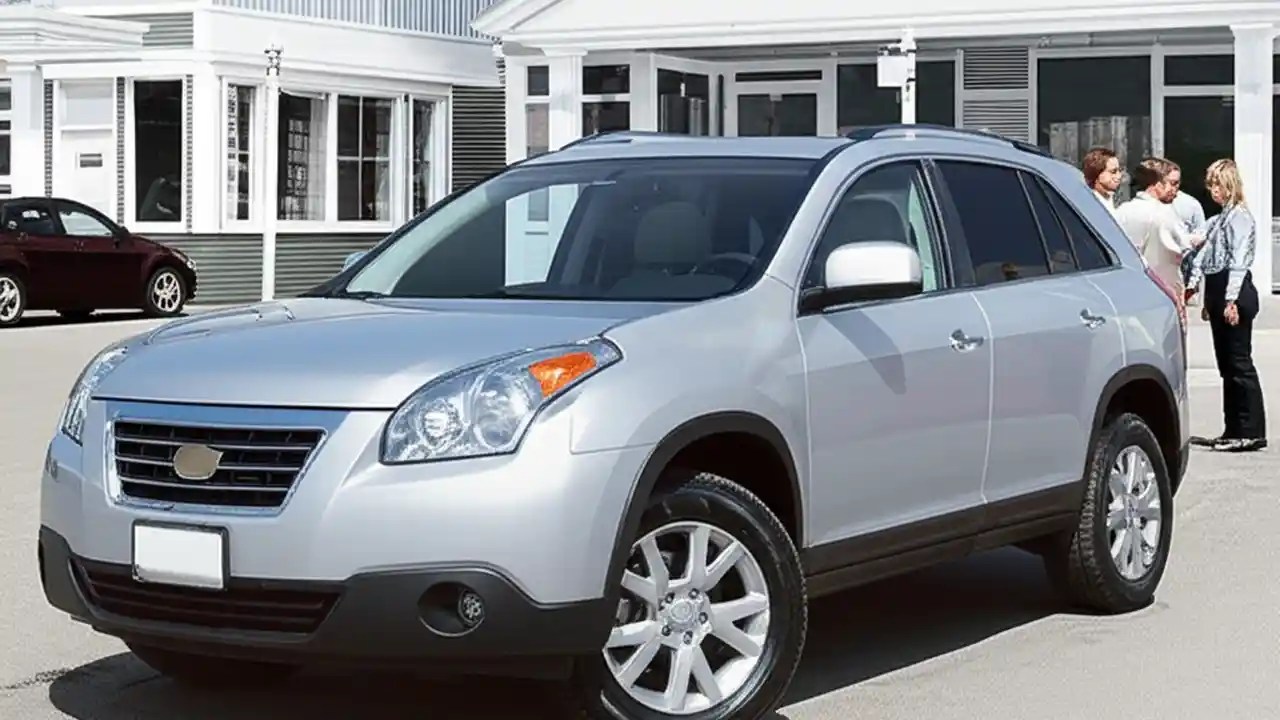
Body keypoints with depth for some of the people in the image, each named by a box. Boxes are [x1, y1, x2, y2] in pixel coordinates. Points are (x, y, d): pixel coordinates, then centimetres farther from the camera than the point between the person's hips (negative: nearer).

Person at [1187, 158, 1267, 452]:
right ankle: (1233, 430, 15)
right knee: (1226, 364, 11)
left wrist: (1231, 300, -21)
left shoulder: (1240, 217, -10)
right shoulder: (1217, 220, 18)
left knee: (1239, 362, -8)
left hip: (1235, 292, -9)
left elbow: (1239, 260, -16)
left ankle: (1251, 432, -5)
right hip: (1217, 293, 9)